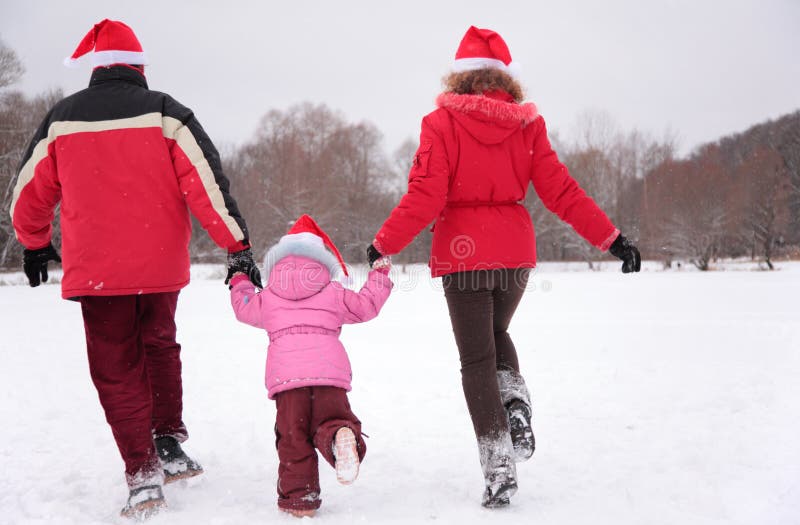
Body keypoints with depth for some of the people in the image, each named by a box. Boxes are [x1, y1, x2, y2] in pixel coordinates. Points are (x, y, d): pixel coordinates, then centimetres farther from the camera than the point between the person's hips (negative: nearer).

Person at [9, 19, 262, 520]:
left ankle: (143, 472, 2)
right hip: (161, 267, 1)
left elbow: (32, 191, 13)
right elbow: (205, 180, -10)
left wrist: (35, 244, 30)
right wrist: (238, 245, -7)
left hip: (96, 271, 0)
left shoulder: (62, 117, 2)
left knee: (118, 369, 8)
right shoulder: (163, 112, -4)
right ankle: (170, 442, 17)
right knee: (159, 345, 24)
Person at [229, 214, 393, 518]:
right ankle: (341, 435, -35)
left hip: (285, 375, 0)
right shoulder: (334, 294, 17)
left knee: (293, 436, 5)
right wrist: (380, 275, 36)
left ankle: (298, 495, 1)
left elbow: (243, 307, 34)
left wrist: (239, 282, 53)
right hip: (329, 371, 0)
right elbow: (366, 306, 23)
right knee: (332, 418, 3)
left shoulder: (267, 298, 18)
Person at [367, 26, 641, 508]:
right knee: (496, 335, 28)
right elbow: (560, 192, -2)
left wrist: (384, 246, -8)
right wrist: (611, 237, 3)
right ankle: (516, 404, 1)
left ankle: (500, 471, 2)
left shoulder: (442, 123, -7)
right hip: (516, 252, 3)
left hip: (462, 253, -3)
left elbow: (425, 197, -14)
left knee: (477, 359, 6)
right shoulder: (527, 125, 1)